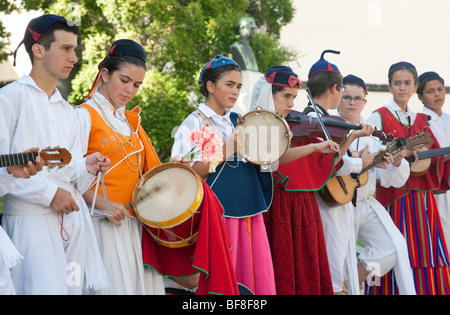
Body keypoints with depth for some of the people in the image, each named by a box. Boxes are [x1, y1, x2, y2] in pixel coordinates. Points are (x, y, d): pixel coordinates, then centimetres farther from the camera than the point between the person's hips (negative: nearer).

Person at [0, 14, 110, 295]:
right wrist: (50, 193, -12)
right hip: (31, 219, -6)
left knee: (75, 288, 2)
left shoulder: (68, 111, 21)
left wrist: (86, 168, -3)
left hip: (74, 216, 6)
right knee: (46, 288, -14)